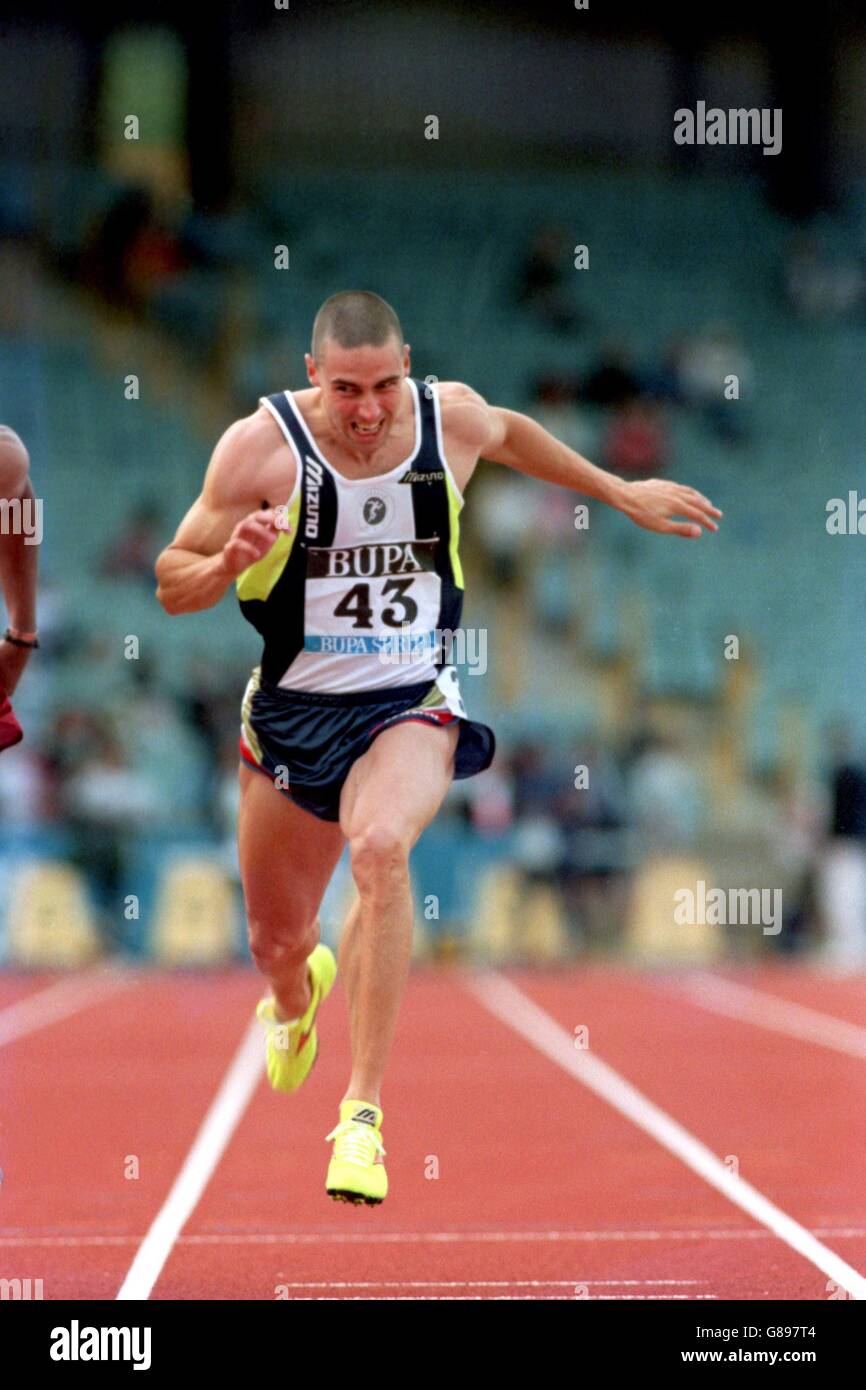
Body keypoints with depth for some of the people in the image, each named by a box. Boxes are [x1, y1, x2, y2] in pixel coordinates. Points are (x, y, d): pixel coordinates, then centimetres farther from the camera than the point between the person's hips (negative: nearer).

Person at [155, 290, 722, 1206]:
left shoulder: (452, 417, -9)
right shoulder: (262, 446, -16)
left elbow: (512, 436, 18)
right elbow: (170, 586, -9)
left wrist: (623, 493, 26)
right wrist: (231, 561, -31)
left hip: (410, 702, -1)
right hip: (294, 710, 1)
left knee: (381, 849, -33)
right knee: (277, 943, 13)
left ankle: (365, 1110, -30)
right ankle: (296, 1002, 55)